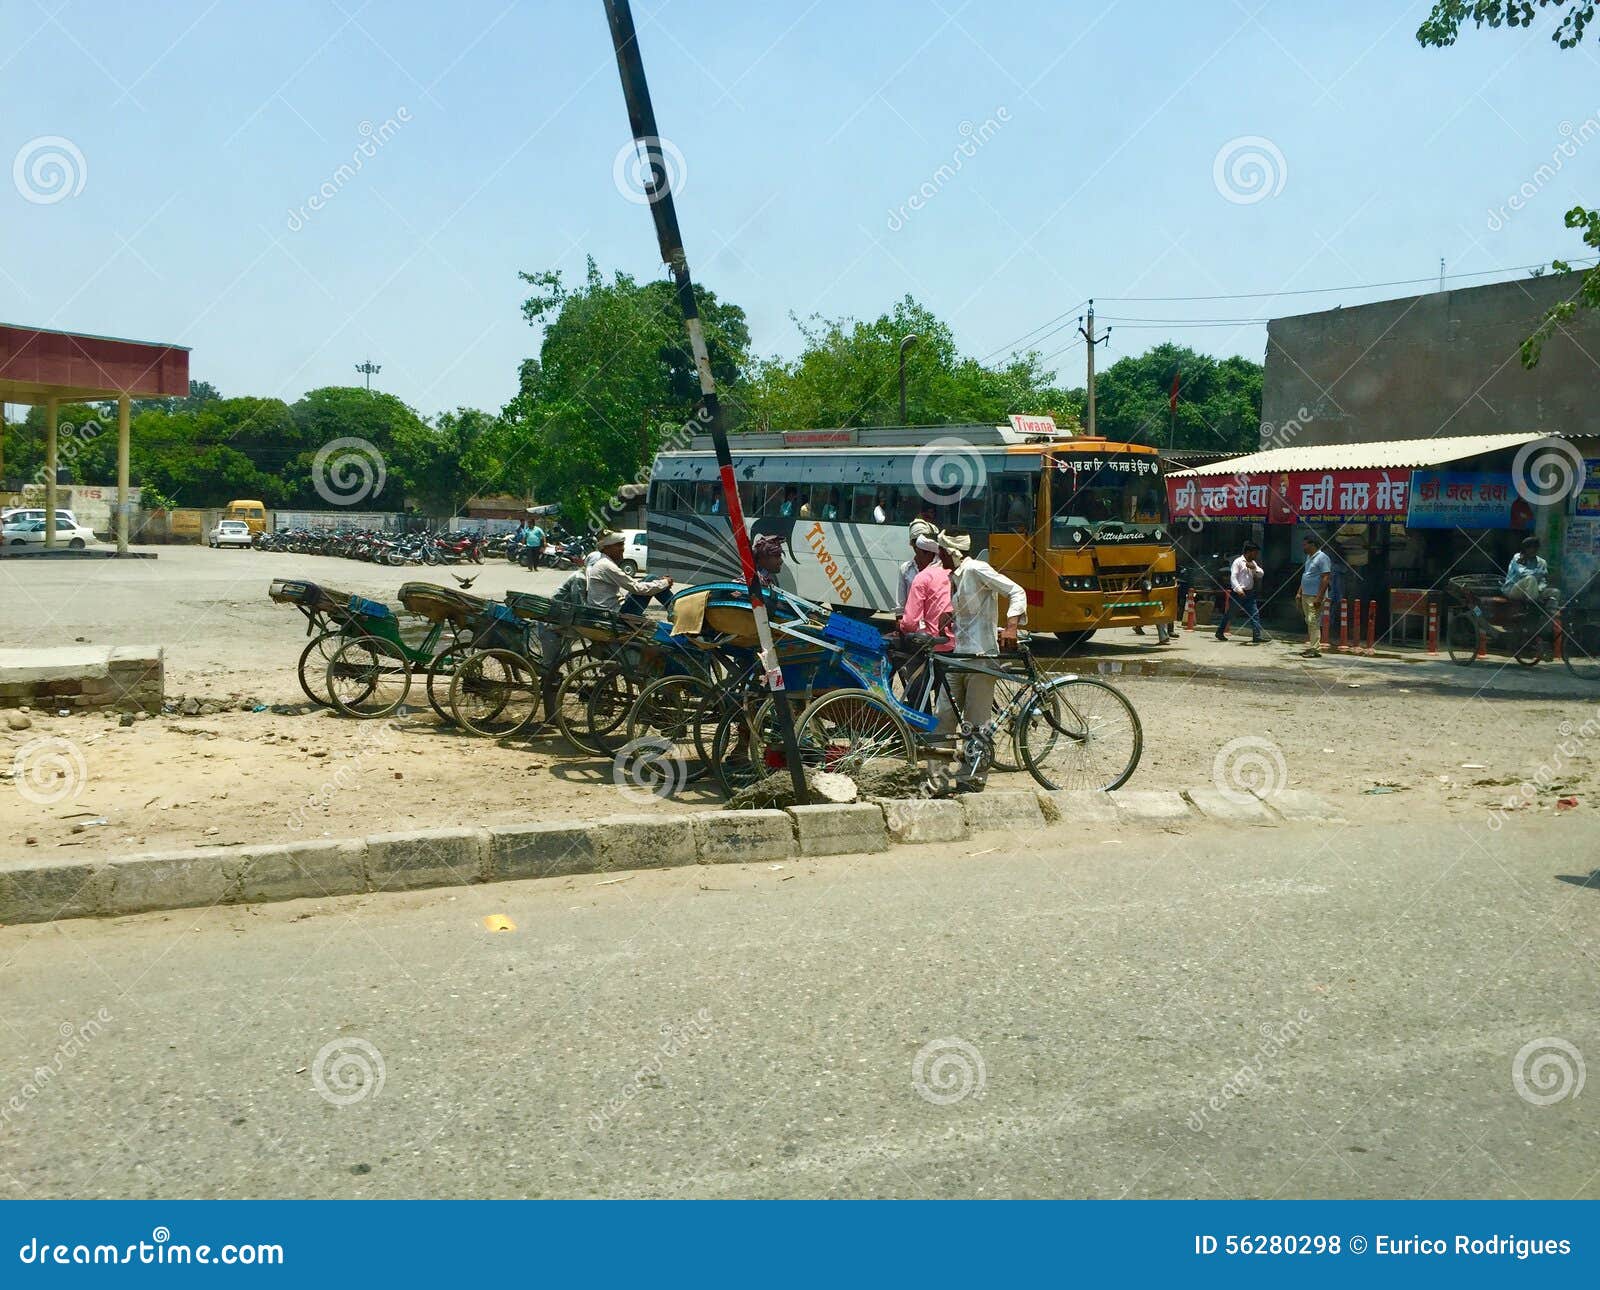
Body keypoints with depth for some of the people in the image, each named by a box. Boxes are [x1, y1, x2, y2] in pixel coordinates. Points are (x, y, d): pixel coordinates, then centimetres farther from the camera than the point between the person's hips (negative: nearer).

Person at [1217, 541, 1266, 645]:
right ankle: (1220, 632, 24)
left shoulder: (1253, 563, 15)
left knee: (1255, 614, -7)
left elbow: (1261, 574, 11)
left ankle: (1256, 636, -10)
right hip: (1238, 593, -6)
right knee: (1228, 613, 7)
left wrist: (1254, 568, -8)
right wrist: (1238, 589, -27)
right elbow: (1233, 577, -14)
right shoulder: (1238, 562, -7)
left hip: (1249, 593, 6)